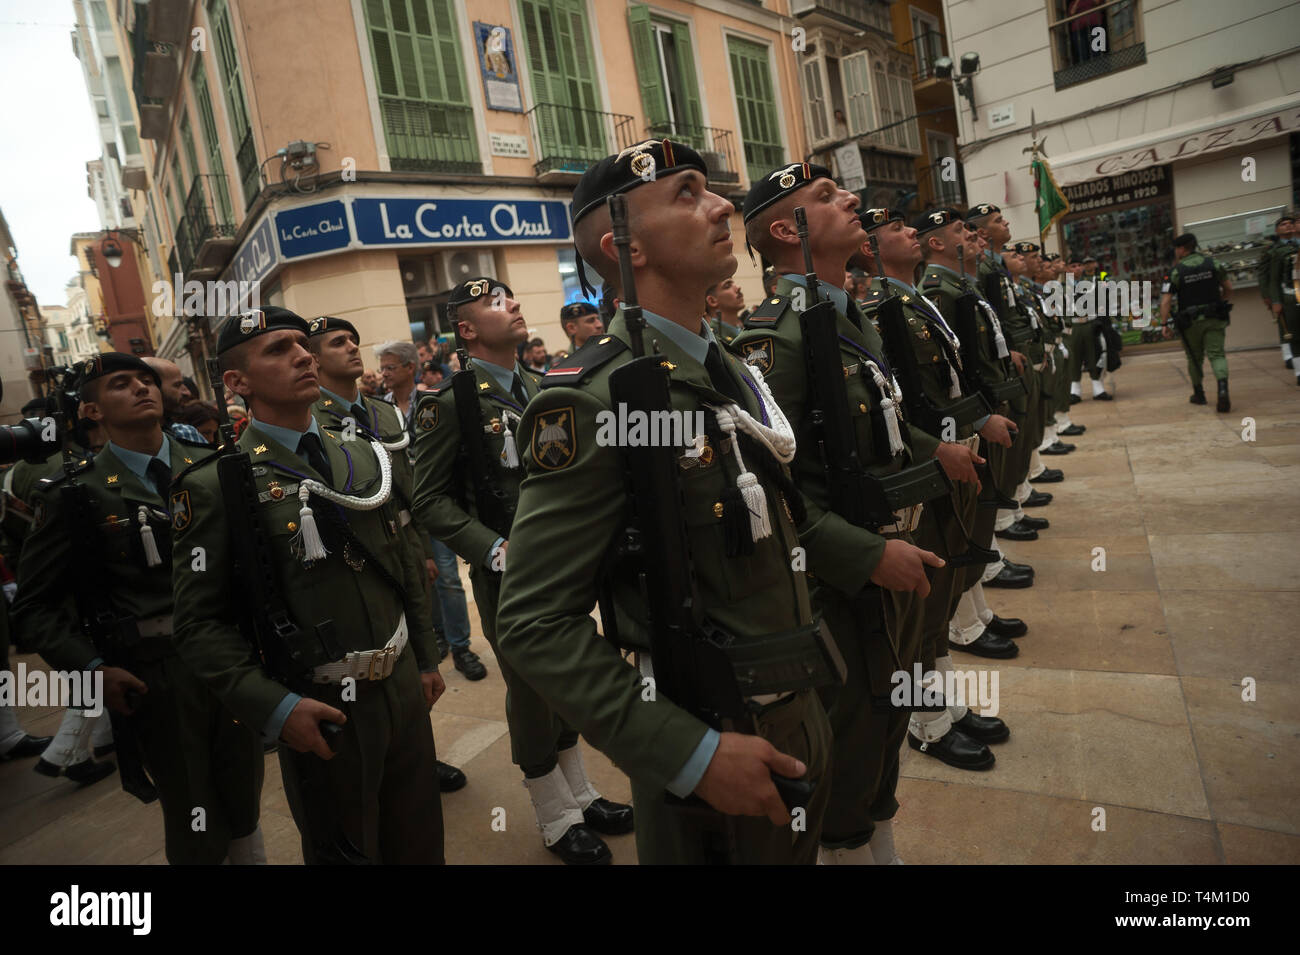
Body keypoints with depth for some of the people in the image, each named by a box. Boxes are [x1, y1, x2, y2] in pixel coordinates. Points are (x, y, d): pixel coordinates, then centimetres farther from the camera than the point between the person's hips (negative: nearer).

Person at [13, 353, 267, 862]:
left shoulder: (213, 466, 3)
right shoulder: (77, 495, -5)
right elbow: (35, 605, 0)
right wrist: (92, 668, -10)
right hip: (157, 680, -2)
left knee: (245, 810, 19)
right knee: (197, 835, 12)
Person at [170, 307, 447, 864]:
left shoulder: (364, 457, 6)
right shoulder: (216, 486, -11)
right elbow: (200, 624, -12)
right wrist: (274, 709, -19)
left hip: (404, 689, 5)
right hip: (321, 712, -5)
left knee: (420, 839, 21)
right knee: (346, 850, 17)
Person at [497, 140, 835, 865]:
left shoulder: (732, 370, 4)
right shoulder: (592, 399, -23)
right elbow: (538, 624, -23)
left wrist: (809, 691, 13)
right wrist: (690, 753, -24)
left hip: (803, 718, 8)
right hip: (704, 753, -8)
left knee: (800, 851, 27)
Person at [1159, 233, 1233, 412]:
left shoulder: (1176, 271, -8)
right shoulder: (1213, 263, 1)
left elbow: (1166, 301, -12)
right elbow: (1228, 288, 7)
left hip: (1190, 322, -1)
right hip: (1214, 318, 1)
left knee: (1194, 358, 14)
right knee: (1216, 355, -1)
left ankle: (1199, 394, 25)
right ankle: (1223, 389, -24)